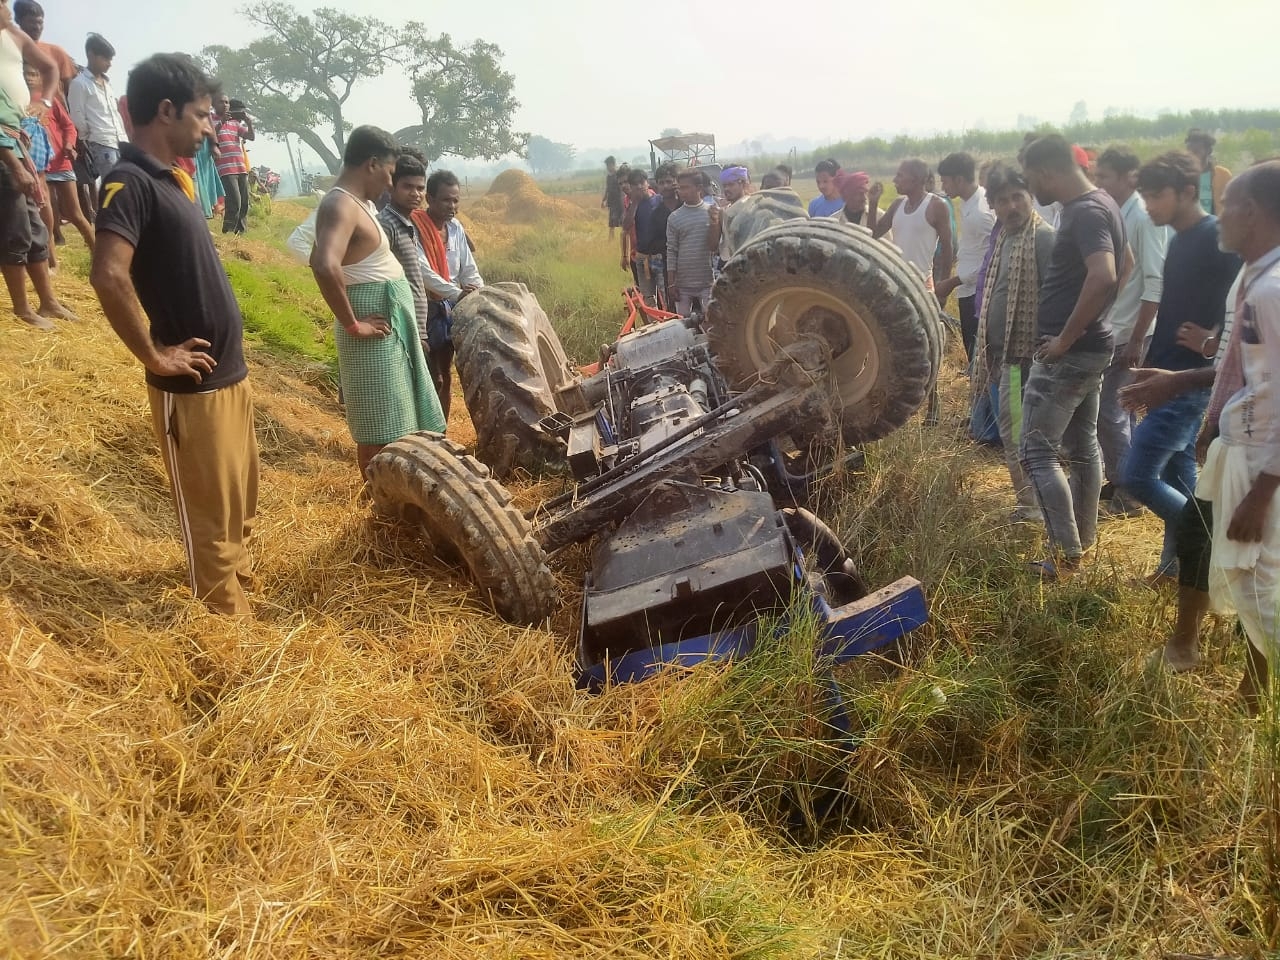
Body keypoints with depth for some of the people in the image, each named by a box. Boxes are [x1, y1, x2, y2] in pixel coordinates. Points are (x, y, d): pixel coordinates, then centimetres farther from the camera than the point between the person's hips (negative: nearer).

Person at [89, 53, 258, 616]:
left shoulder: (170, 178, 12)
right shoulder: (130, 182, -16)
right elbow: (109, 276, -31)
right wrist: (154, 356, -21)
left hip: (229, 374, 9)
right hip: (191, 386, -9)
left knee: (240, 504, 21)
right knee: (210, 515, 3)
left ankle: (241, 594, 38)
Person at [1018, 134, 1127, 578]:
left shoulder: (1085, 213, -20)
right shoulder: (1098, 204, 11)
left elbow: (1103, 276, -35)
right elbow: (1118, 270, 24)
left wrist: (1064, 339, -26)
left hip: (1067, 354, -11)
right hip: (1090, 347, 11)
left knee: (1037, 453, -6)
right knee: (1082, 445, 17)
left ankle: (1067, 556, -1)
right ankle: (1084, 538, 29)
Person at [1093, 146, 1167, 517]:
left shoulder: (1143, 218, -13)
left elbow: (1155, 284, -17)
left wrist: (1137, 339, -18)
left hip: (1128, 334, -7)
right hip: (1108, 331, 7)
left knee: (1108, 411, -4)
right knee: (1115, 410, 13)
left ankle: (1128, 491, 7)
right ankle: (1116, 481, 23)